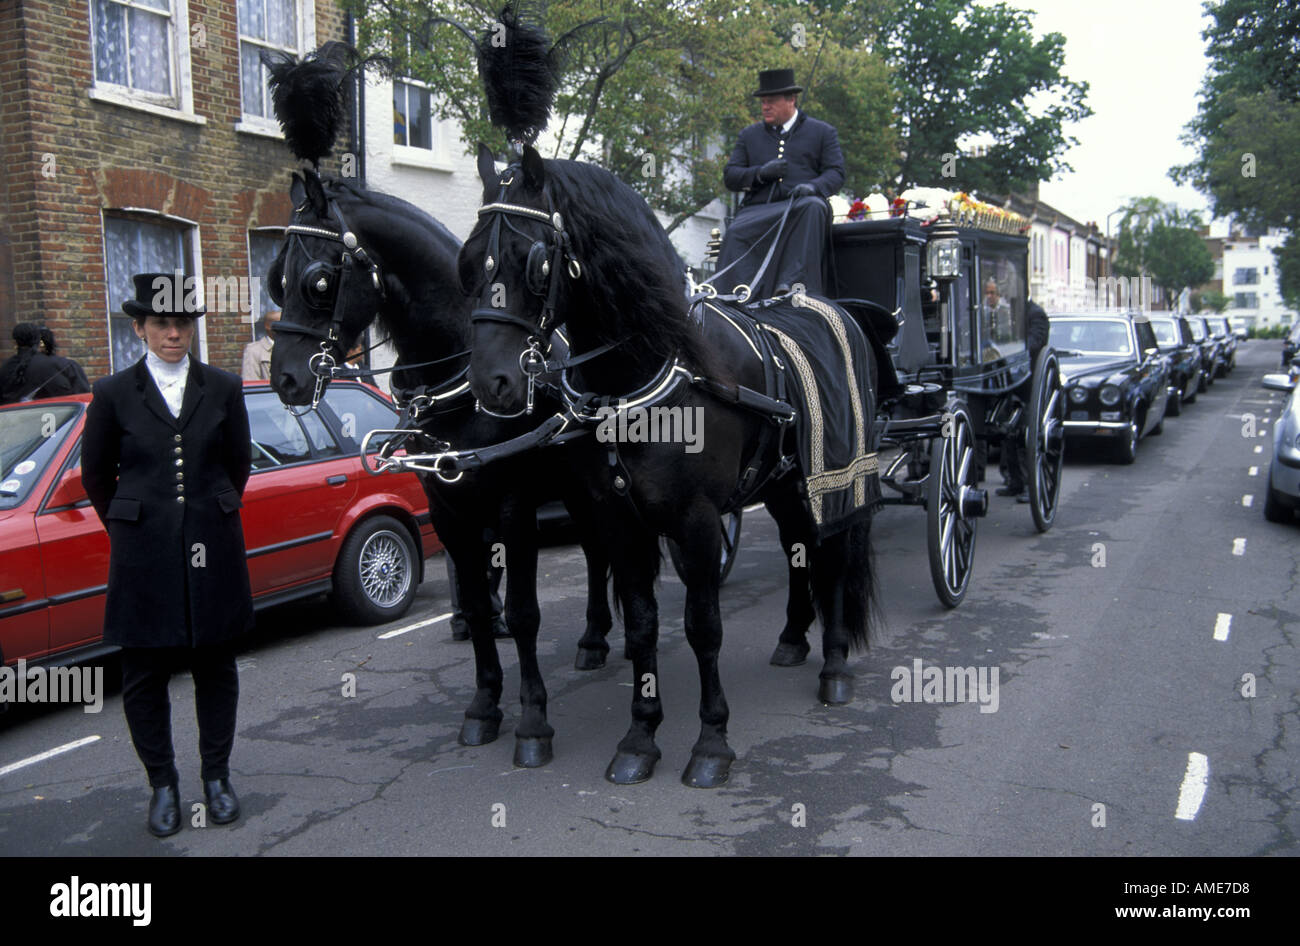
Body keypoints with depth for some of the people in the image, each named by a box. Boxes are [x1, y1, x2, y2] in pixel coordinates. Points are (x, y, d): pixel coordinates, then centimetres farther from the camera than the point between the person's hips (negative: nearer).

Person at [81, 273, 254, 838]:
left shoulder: (223, 388, 3)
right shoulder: (114, 394, -1)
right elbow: (96, 475, 9)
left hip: (212, 550, 1)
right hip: (145, 556, -1)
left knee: (216, 667, 10)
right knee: (144, 675, 6)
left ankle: (216, 776, 25)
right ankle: (162, 785, 21)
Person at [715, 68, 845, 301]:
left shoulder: (823, 132, 18)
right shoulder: (749, 135, 24)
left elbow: (836, 173, 8)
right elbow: (729, 177, 16)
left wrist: (813, 186, -16)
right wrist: (761, 173, -5)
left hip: (801, 205, -2)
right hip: (758, 210, 2)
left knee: (813, 207, -38)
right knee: (735, 235, -30)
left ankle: (792, 283, -45)